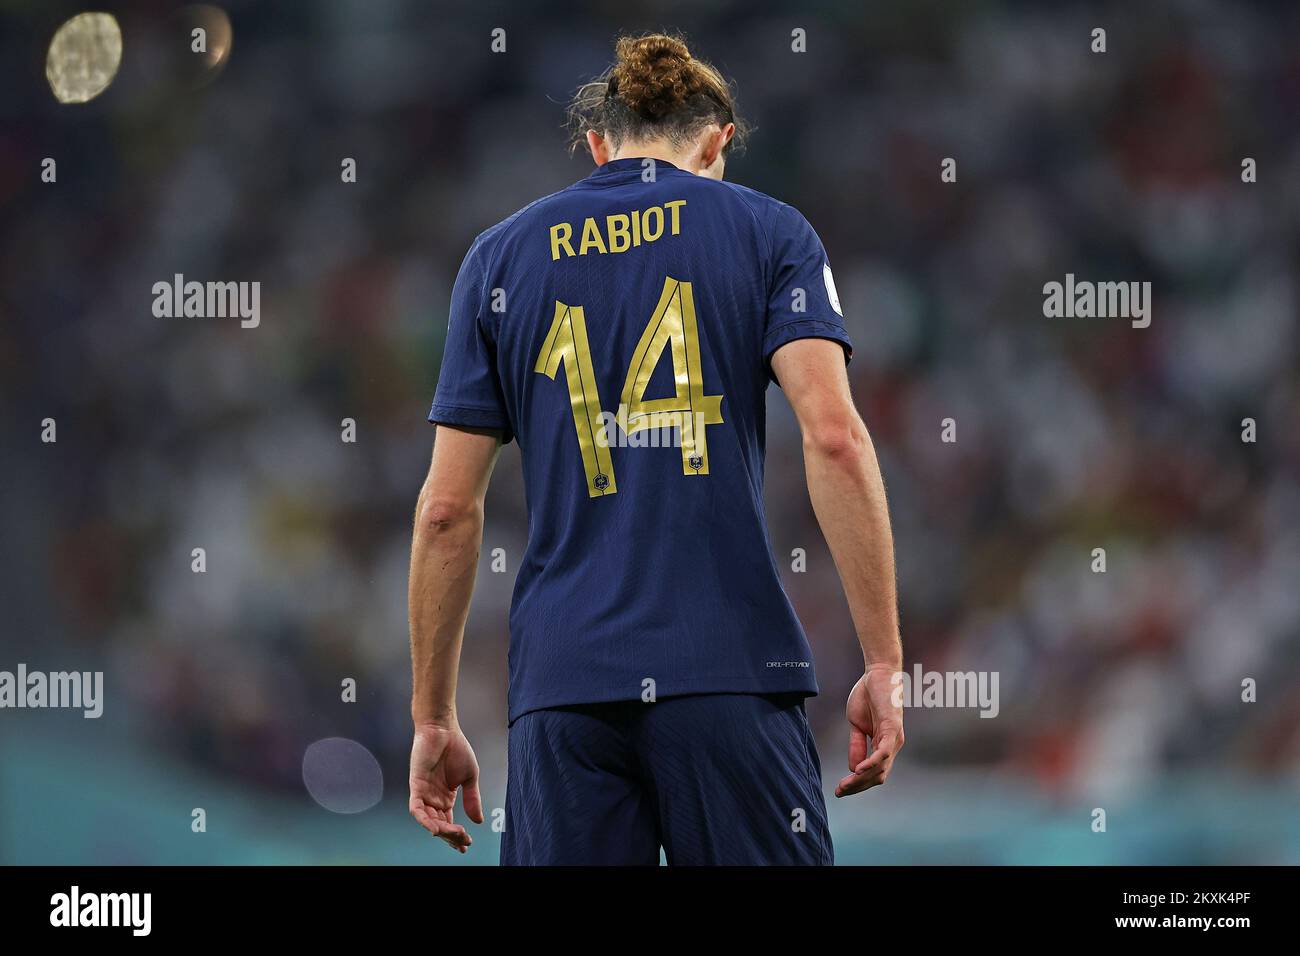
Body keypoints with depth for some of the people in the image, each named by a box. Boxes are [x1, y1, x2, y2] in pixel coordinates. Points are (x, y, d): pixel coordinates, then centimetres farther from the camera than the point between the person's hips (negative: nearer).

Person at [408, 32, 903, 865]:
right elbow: (835, 435, -6)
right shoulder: (767, 233, 8)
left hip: (562, 683, 2)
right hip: (730, 672, -2)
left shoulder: (501, 257, 14)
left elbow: (448, 509, 10)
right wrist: (884, 662, -5)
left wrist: (434, 719, 16)